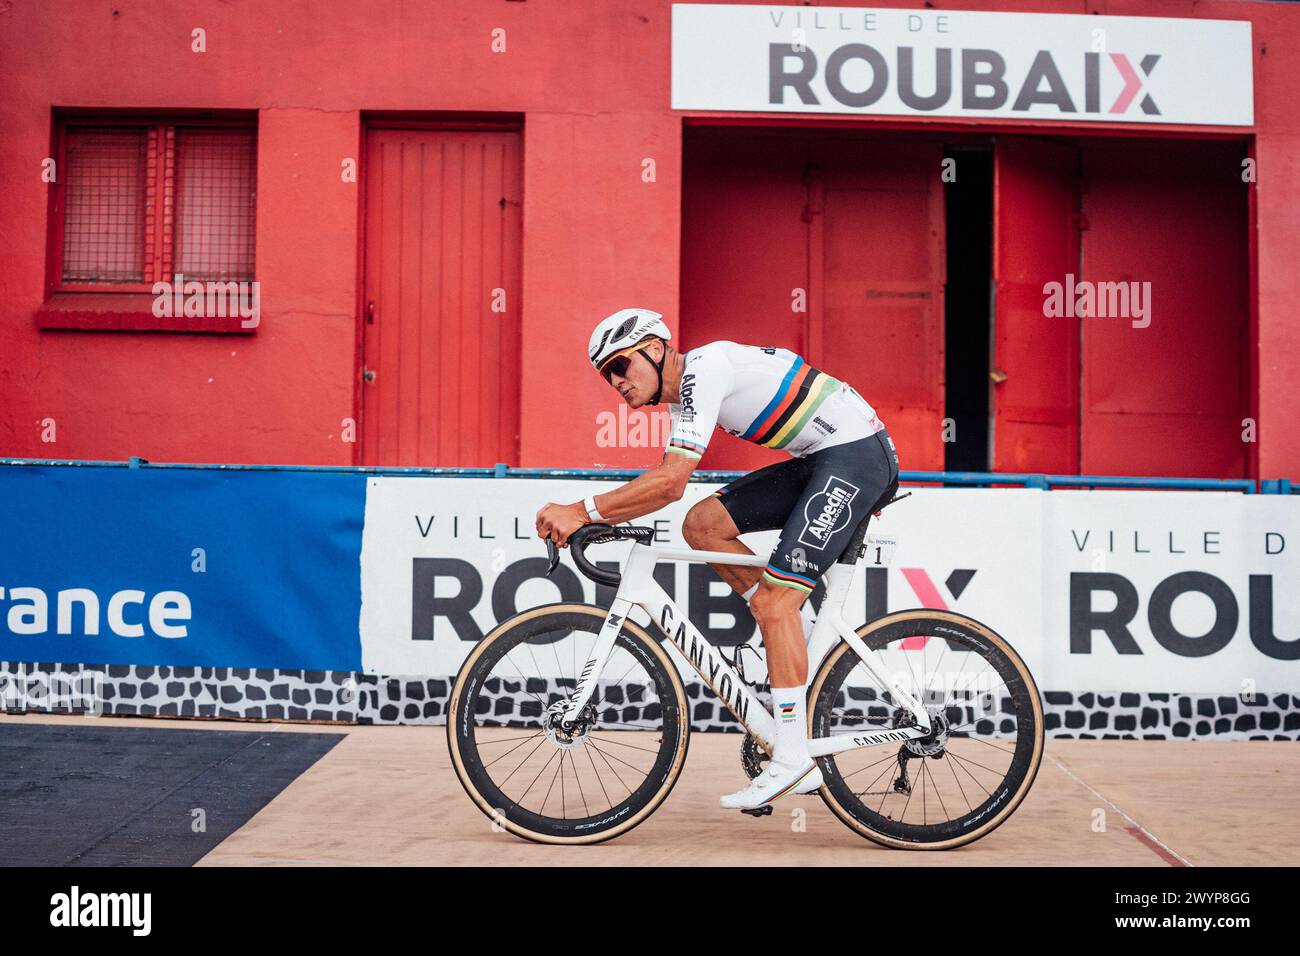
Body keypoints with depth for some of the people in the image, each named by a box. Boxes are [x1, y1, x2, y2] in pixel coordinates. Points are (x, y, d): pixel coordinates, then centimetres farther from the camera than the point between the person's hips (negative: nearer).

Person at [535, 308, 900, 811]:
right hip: (819, 461, 10)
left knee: (772, 599, -15)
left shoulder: (704, 369, -17)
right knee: (702, 523, 0)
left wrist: (582, 510, -22)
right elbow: (666, 483, 14)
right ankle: (794, 625, 9)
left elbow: (670, 482, -26)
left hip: (860, 453, -9)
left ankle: (793, 760, -11)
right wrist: (581, 520, 3)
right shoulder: (685, 394, 13)